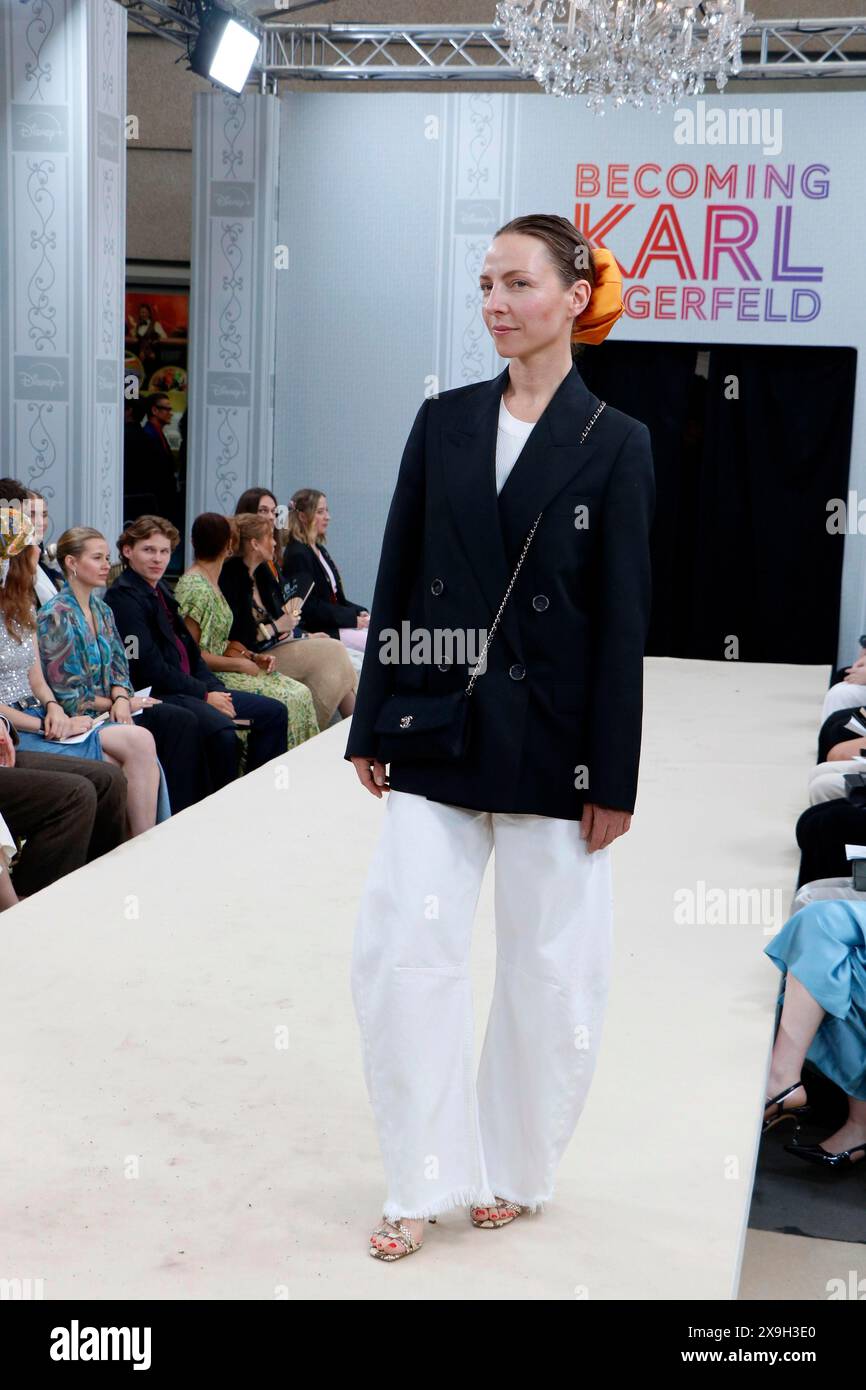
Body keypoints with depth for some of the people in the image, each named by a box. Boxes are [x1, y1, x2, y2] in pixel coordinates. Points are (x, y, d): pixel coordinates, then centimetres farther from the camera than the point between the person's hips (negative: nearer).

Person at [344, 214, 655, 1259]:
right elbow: (397, 579, 7)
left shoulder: (615, 443, -3)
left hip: (552, 740, -2)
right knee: (400, 951, -1)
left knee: (550, 969, 7)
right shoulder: (444, 422, 6)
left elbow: (623, 620, -5)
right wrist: (371, 729, 5)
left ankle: (516, 1169, 28)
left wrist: (613, 778, -7)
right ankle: (425, 1180, 14)